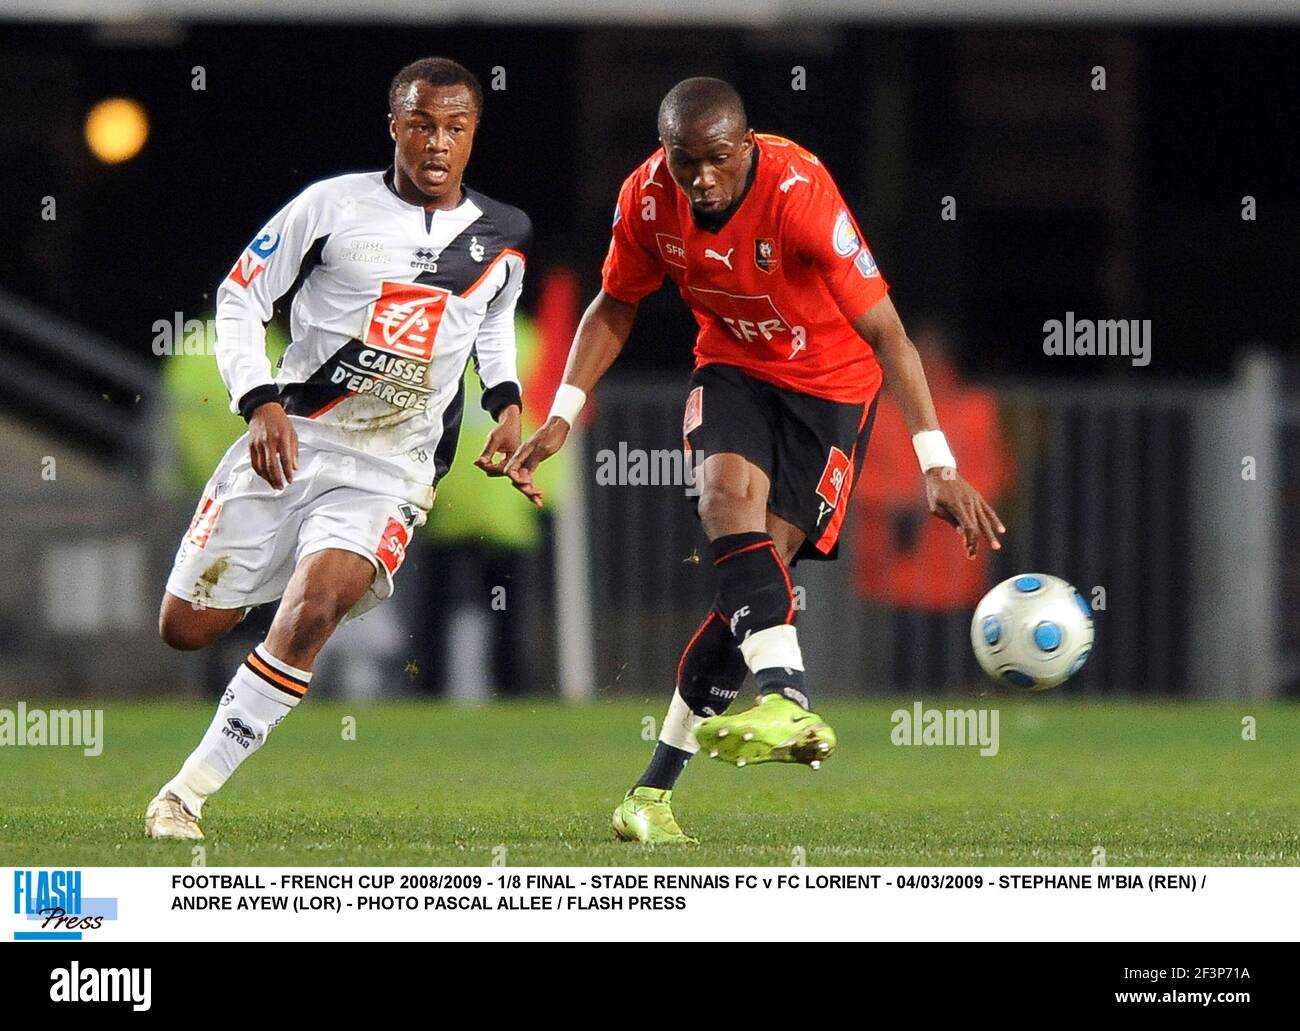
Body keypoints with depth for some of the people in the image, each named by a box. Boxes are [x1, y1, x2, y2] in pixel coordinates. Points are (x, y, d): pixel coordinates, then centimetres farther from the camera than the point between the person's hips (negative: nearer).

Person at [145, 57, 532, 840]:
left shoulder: (503, 237, 6)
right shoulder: (335, 205, -5)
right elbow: (240, 298, 1)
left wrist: (508, 402, 11)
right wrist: (260, 401, -12)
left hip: (390, 470, 0)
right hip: (291, 440, 0)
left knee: (311, 612, -25)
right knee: (187, 628, 1)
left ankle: (188, 794, -15)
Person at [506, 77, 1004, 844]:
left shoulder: (800, 193, -30)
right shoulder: (648, 197, -15)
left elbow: (883, 330, -29)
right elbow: (616, 307, 4)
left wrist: (937, 465, -33)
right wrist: (563, 416, -7)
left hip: (831, 382, -3)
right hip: (735, 364, 3)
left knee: (765, 560, -12)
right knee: (729, 492, -29)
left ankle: (657, 788, -6)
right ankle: (783, 695, -43)